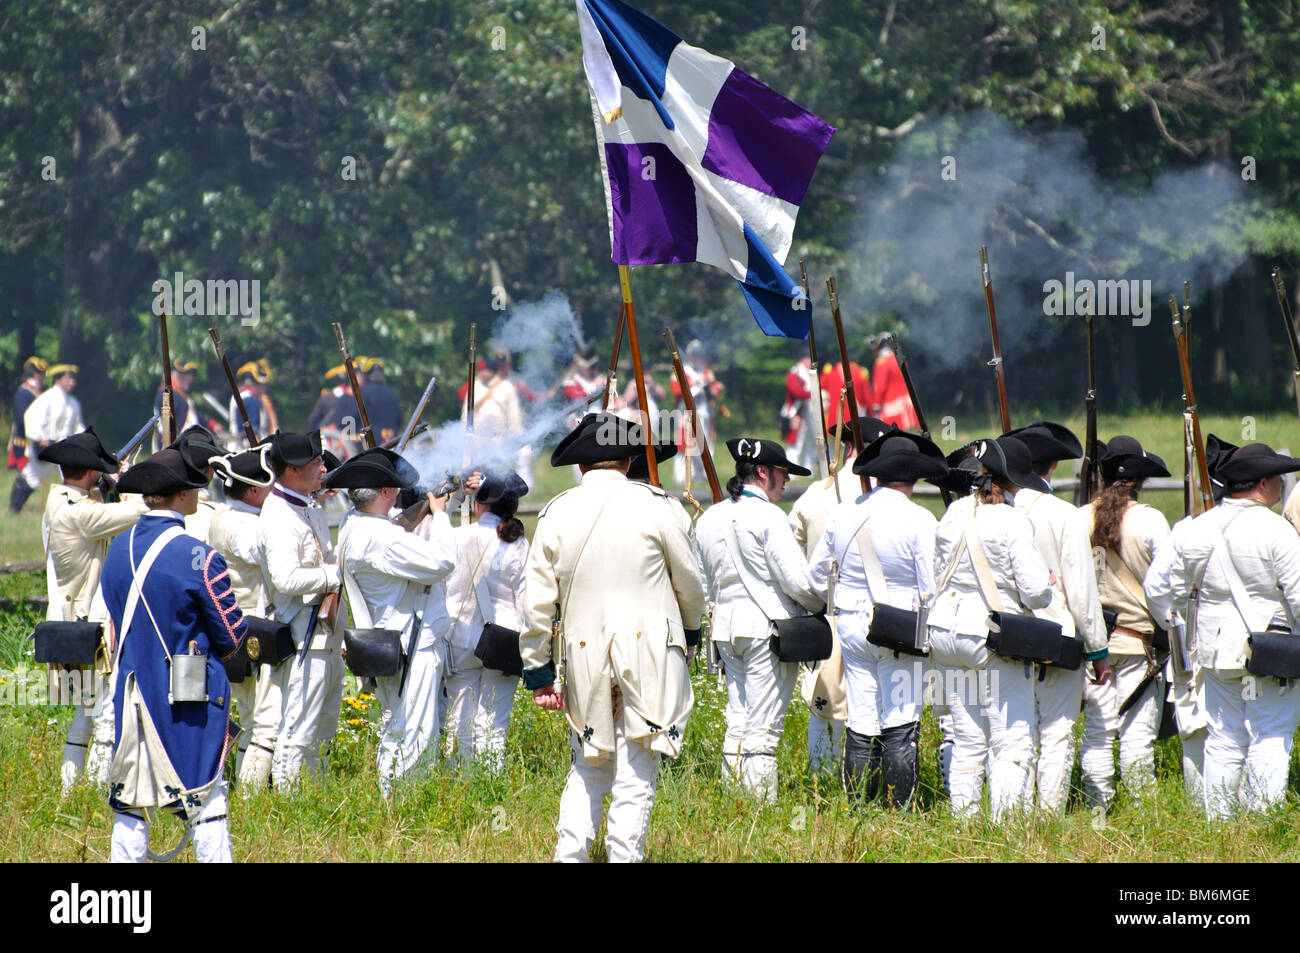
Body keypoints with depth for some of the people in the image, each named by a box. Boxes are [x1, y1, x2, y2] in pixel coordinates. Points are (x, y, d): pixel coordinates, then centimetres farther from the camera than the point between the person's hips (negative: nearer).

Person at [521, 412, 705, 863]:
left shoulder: (556, 514, 2)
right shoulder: (657, 507, -4)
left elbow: (537, 602, 3)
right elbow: (689, 586, 7)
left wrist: (538, 672, 10)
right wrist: (690, 631, 27)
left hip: (584, 656, 3)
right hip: (650, 653, -3)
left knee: (589, 767, 16)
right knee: (636, 771, 1)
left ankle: (570, 854, 8)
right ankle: (624, 854, -1)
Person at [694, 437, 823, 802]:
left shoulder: (707, 519, 10)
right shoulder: (768, 516, -12)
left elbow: (701, 582, 16)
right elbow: (798, 580, -14)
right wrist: (818, 606, 4)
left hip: (726, 629, 7)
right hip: (769, 628, -7)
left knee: (737, 723, 11)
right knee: (763, 730, -6)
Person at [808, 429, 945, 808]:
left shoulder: (845, 514, 4)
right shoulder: (919, 520, -12)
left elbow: (815, 574, 15)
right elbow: (933, 588, -15)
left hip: (851, 625, 5)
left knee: (860, 724, 9)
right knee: (900, 726, -1)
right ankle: (900, 813, -2)